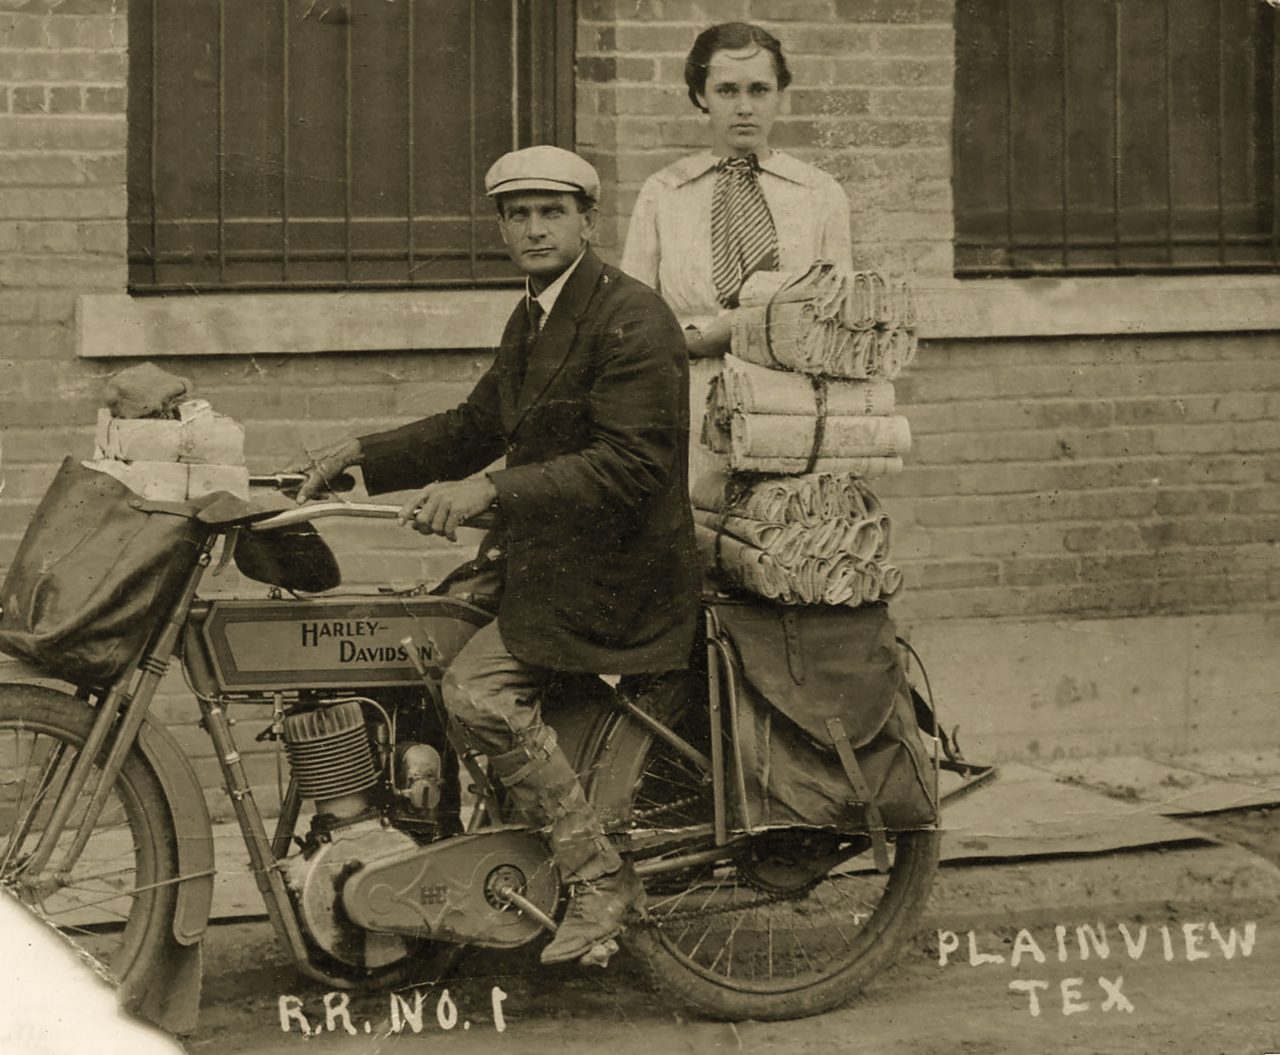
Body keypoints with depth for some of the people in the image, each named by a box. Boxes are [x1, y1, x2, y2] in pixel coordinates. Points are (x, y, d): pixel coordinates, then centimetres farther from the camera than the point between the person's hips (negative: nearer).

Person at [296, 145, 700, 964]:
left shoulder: (631, 319, -16)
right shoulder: (534, 319, 15)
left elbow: (628, 465, -25)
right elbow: (477, 427, 23)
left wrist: (491, 490, -31)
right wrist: (363, 454, 11)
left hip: (617, 573, -10)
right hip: (548, 558, 10)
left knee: (480, 690, -22)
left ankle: (601, 880, -14)